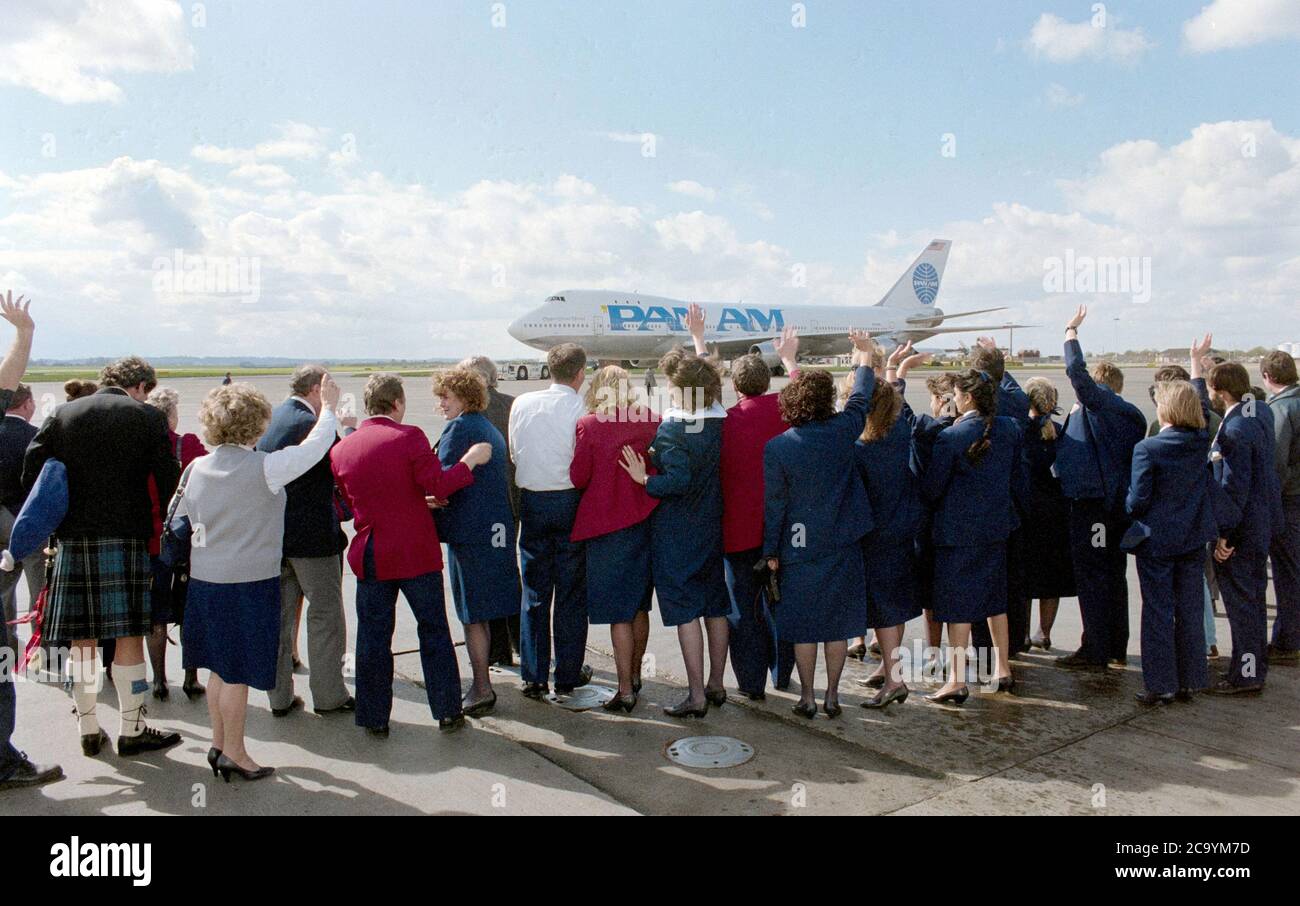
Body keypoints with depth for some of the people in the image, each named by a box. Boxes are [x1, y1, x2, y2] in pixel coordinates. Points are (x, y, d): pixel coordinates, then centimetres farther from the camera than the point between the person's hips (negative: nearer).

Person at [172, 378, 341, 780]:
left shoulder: (197, 467, 1)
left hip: (205, 579, 6)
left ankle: (219, 743, 29)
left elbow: (179, 523, 10)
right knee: (238, 672, 4)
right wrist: (329, 407, 8)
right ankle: (233, 753, 14)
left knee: (219, 667, 18)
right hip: (249, 581, -6)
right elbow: (314, 447, -7)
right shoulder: (265, 467, -16)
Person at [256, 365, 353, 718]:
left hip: (272, 533, 8)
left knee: (280, 616, 14)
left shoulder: (269, 420, 7)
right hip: (312, 534, -7)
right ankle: (328, 696, 13)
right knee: (326, 616, 6)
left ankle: (279, 696, 22)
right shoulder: (310, 424, -18)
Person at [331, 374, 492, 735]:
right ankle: (447, 712, 17)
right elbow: (437, 485, -16)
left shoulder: (341, 449, 3)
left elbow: (349, 503, 12)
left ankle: (375, 718, 17)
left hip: (370, 556, 3)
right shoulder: (409, 436, -11)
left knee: (373, 637, 11)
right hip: (417, 553, -3)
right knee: (434, 631, 11)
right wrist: (470, 460, -2)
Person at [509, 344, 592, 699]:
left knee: (534, 591, 11)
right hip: (570, 501, -3)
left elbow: (514, 454, 8)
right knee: (570, 591, 8)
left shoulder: (521, 403, 1)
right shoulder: (581, 407, -12)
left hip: (532, 502, 3)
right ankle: (568, 675, 16)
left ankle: (534, 676, 15)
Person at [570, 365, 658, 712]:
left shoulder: (589, 425, -11)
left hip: (608, 526, -4)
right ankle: (635, 675, 33)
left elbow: (578, 478, -8)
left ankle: (625, 691, 7)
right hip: (646, 523, 4)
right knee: (639, 605, 18)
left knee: (618, 611, 3)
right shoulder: (652, 421, -2)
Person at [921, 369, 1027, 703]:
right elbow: (1019, 479, 8)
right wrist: (1016, 511, 22)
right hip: (997, 526, 6)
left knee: (957, 603, 1)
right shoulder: (1010, 429, -1)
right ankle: (1002, 670, 26)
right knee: (995, 599, 18)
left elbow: (932, 487, -12)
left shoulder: (951, 436, -17)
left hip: (958, 529, -6)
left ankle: (957, 681, 4)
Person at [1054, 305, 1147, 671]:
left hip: (1091, 502, -8)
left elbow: (1076, 371, -17)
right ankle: (1117, 647, 24)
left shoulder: (1098, 402, -9)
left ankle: (1095, 651, 0)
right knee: (1114, 573, 15)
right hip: (1120, 503, 8)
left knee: (1091, 575, -3)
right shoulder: (1133, 414, 12)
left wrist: (1071, 331, -3)